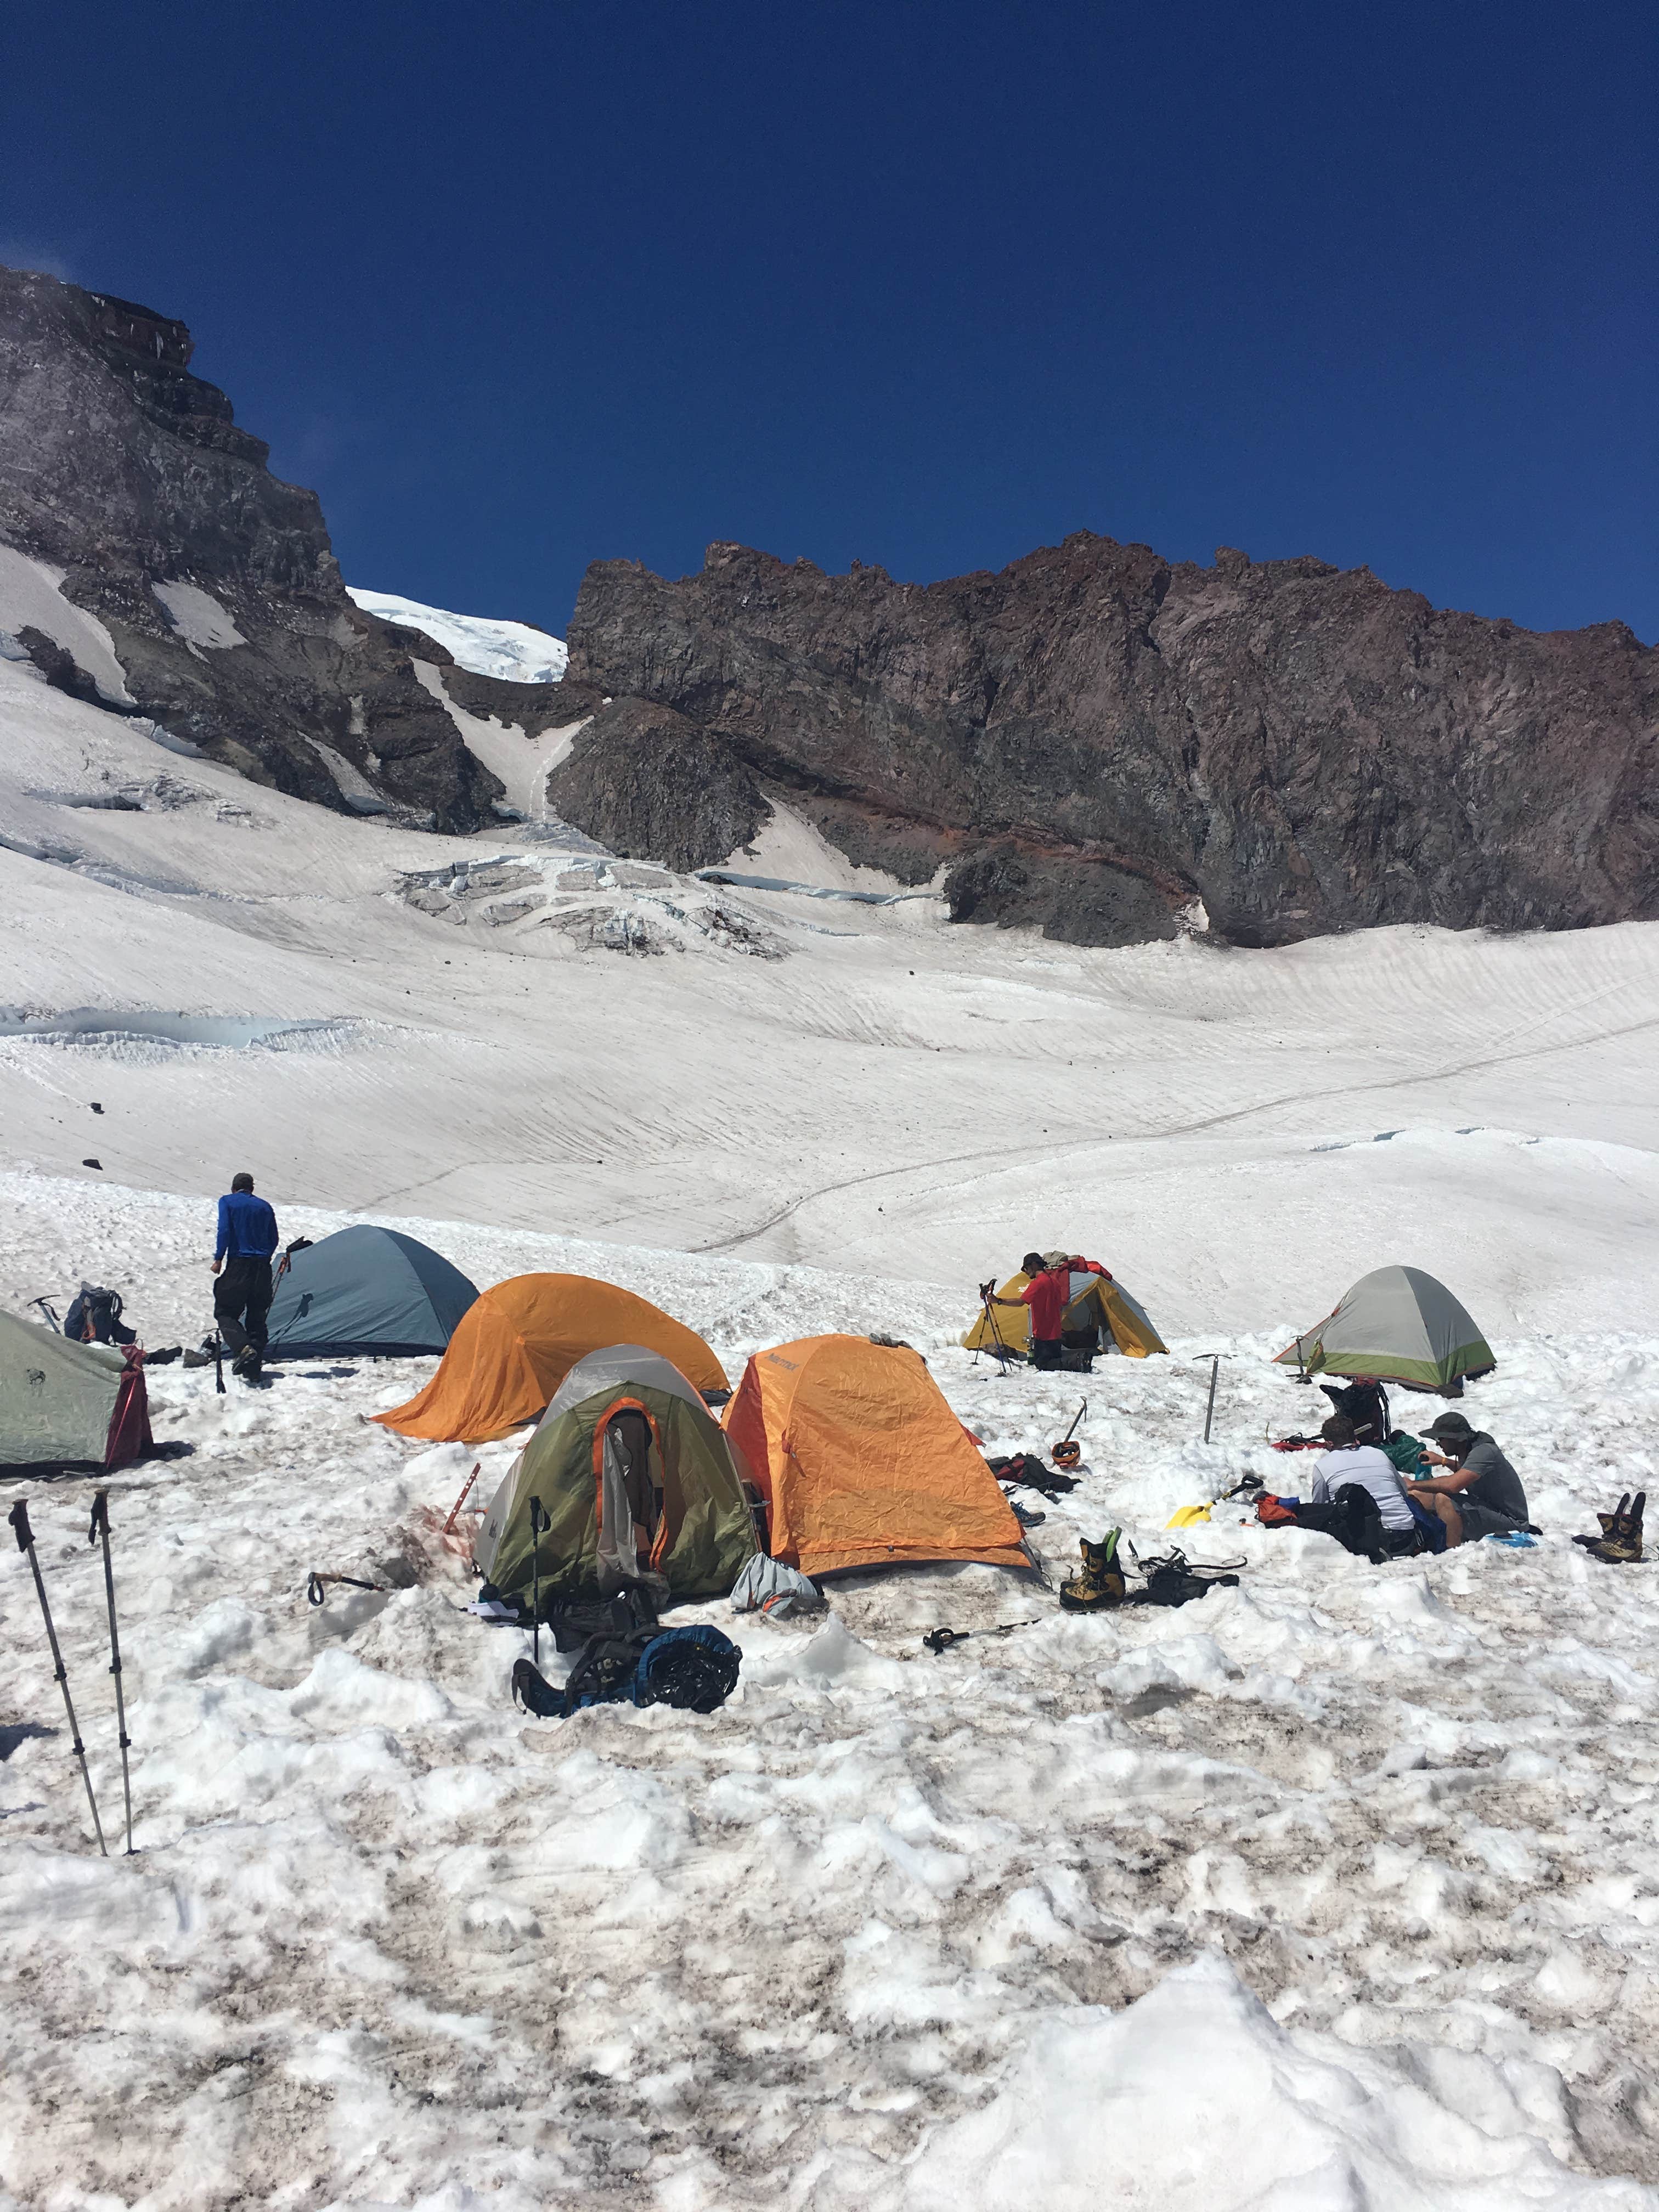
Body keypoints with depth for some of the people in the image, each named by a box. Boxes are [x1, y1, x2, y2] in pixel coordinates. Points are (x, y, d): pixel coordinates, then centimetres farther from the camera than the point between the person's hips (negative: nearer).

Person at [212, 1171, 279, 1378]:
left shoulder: (227, 1202, 3)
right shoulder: (264, 1206, 15)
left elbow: (224, 1231, -9)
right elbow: (273, 1239, 14)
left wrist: (218, 1259, -2)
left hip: (239, 1264, -4)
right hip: (262, 1268, 4)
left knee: (225, 1312, 3)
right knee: (257, 1318, 9)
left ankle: (243, 1348, -23)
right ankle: (252, 1370, 5)